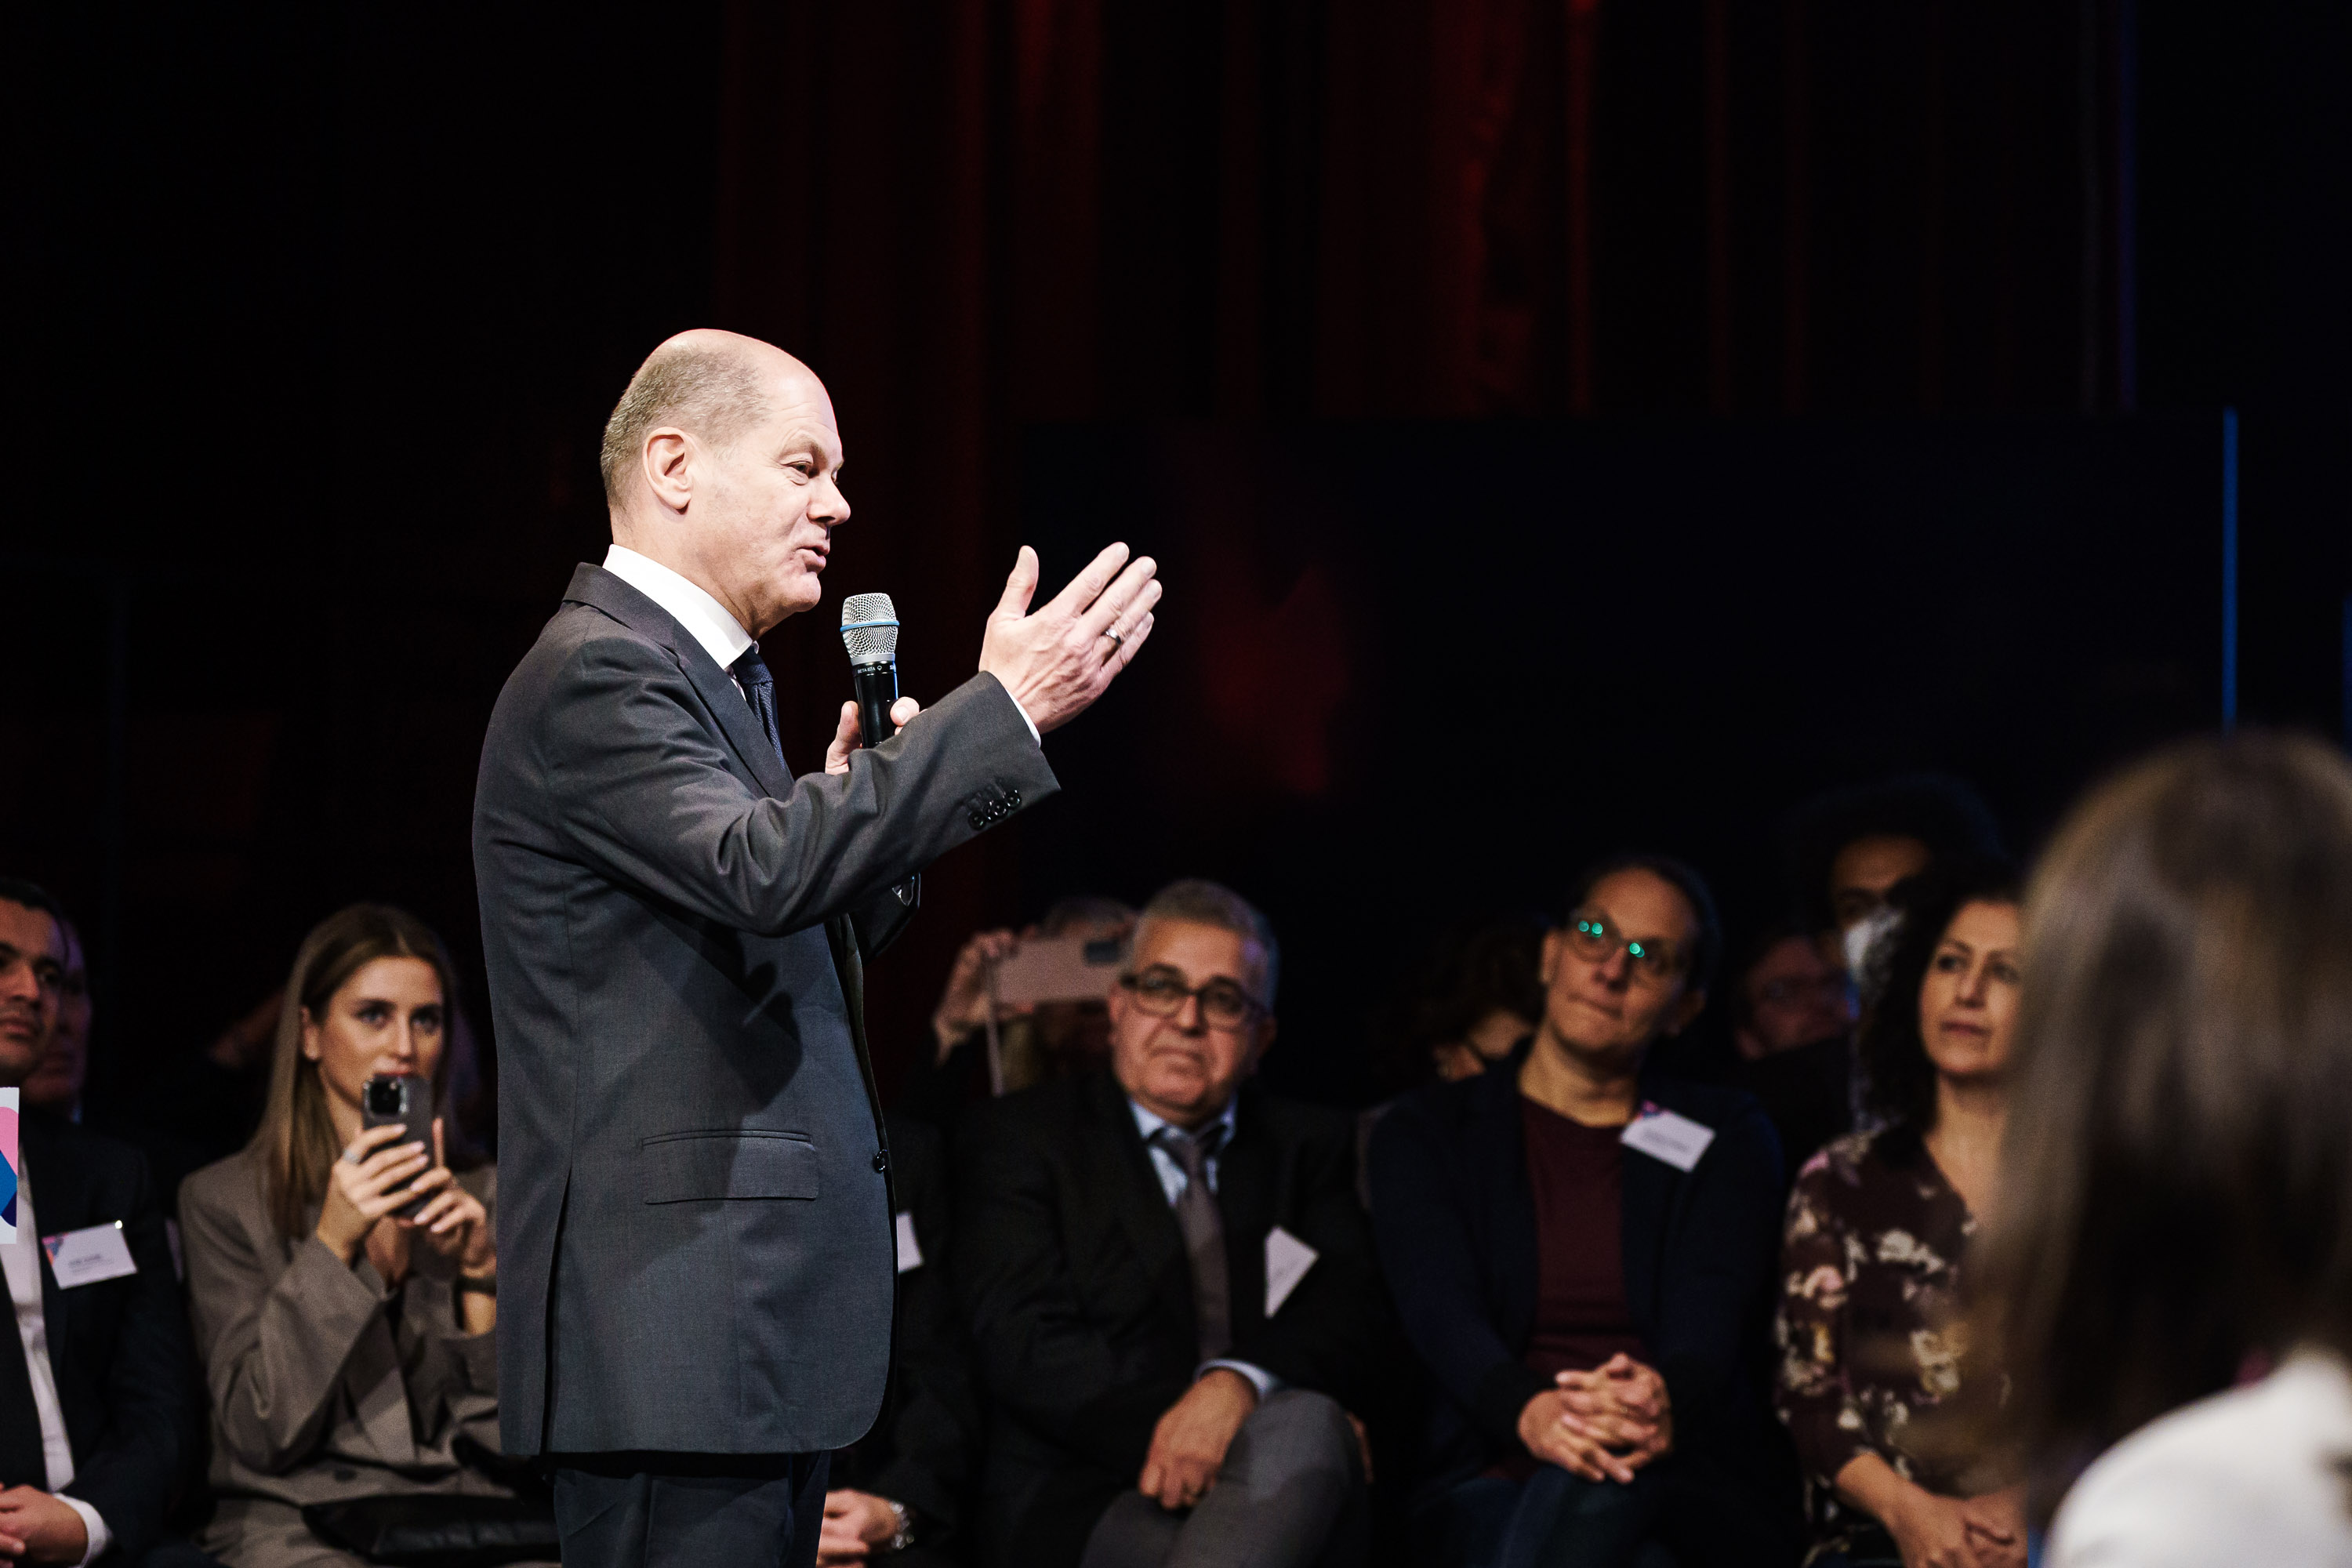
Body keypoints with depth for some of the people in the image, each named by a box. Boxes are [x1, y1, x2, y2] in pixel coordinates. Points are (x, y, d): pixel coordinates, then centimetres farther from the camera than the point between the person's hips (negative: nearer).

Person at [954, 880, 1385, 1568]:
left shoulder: (1307, 1145, 22)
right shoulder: (1019, 1138, 12)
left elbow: (1351, 1313, 4)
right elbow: (1023, 1345, -3)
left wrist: (1238, 1384, -19)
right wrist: (1175, 1430, -18)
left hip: (1275, 1487, 4)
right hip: (1082, 1505, -4)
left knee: (1304, 1424, -35)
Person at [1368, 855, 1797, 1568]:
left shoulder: (1727, 1139, 16)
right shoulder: (1426, 1134, 14)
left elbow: (1710, 1317, -4)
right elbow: (1439, 1310, -5)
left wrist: (1661, 1402, -32)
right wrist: (1529, 1411, -31)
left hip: (1685, 1493, 1)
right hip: (1493, 1487, 0)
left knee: (1599, 1480, -39)